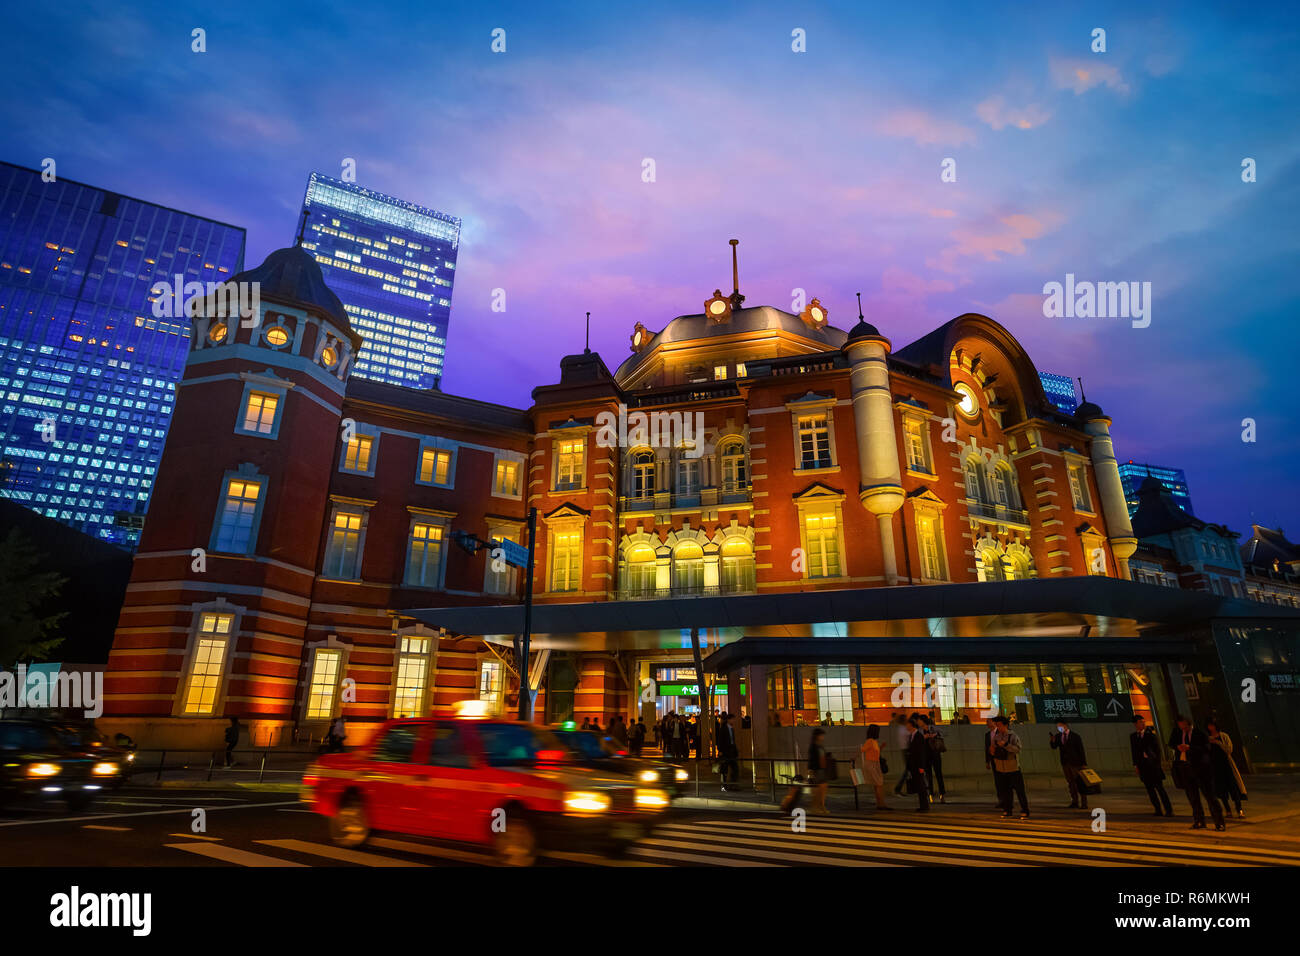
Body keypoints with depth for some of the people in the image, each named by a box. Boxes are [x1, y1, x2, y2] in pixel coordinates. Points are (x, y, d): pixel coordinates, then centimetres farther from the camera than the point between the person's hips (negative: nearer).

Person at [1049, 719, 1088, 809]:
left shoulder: (1075, 736, -6)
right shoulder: (1058, 736, 5)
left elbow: (1081, 750, -5)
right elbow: (1054, 747, 0)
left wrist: (1084, 763, -10)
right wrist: (1053, 741, -22)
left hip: (1076, 763, -4)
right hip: (1065, 763, 4)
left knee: (1080, 783, 2)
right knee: (1070, 783, 10)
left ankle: (1084, 804, 9)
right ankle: (1074, 803, 16)